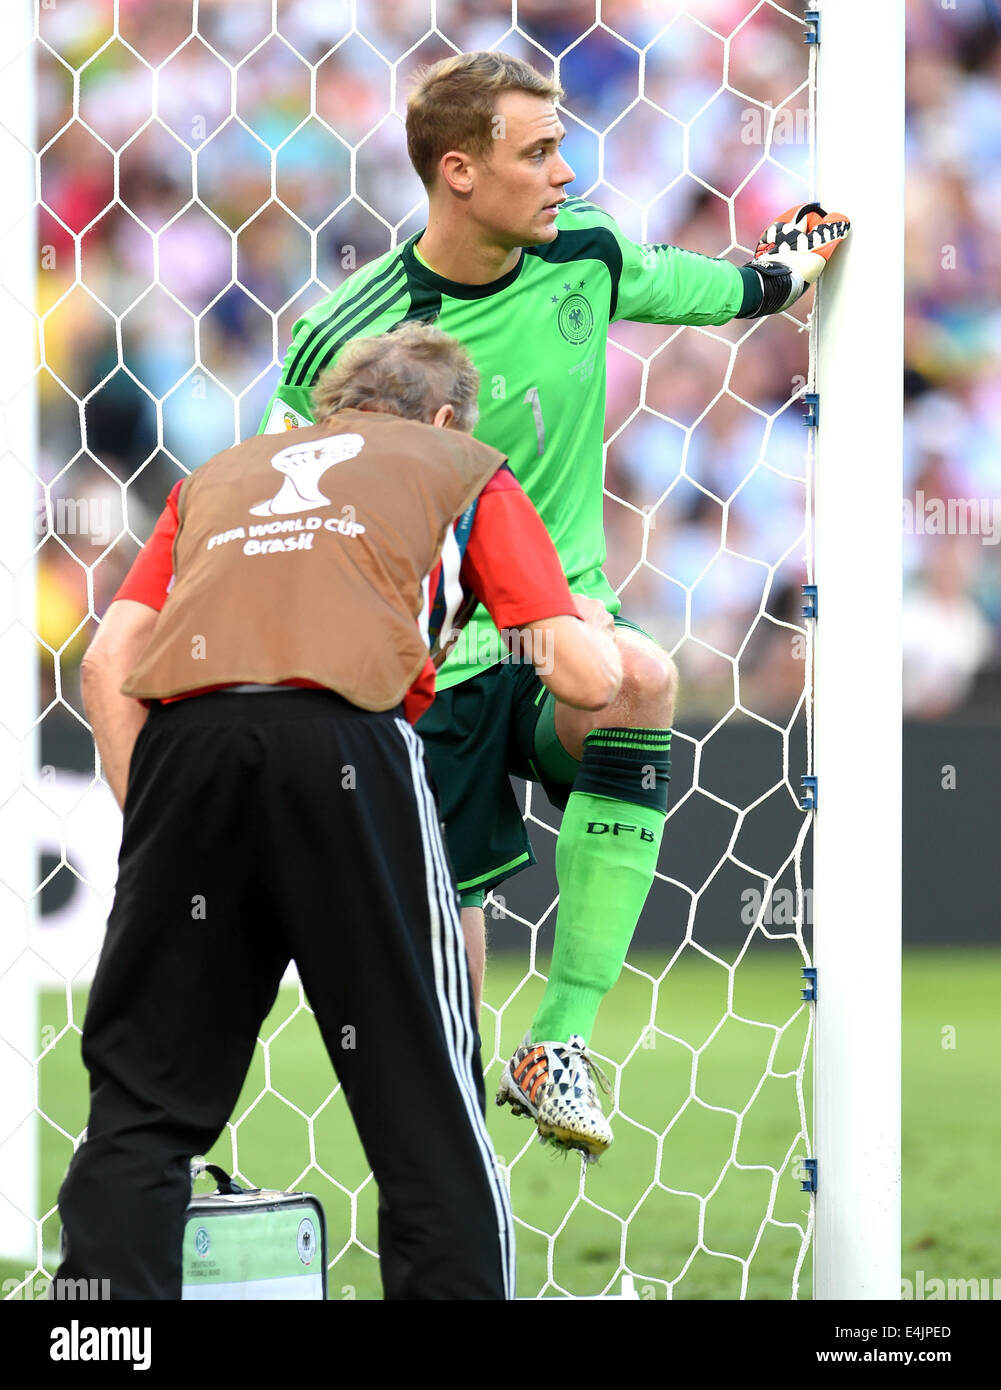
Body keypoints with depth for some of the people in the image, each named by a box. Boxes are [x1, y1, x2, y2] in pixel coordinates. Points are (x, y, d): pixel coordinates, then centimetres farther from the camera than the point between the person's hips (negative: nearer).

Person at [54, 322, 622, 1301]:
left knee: (143, 1096, 7)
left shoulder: (219, 475, 32)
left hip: (186, 737, 3)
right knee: (424, 1104, 3)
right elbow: (585, 676, 16)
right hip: (344, 735, -3)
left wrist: (146, 816, 21)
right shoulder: (463, 469, 24)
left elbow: (108, 662, 18)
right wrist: (596, 626, 38)